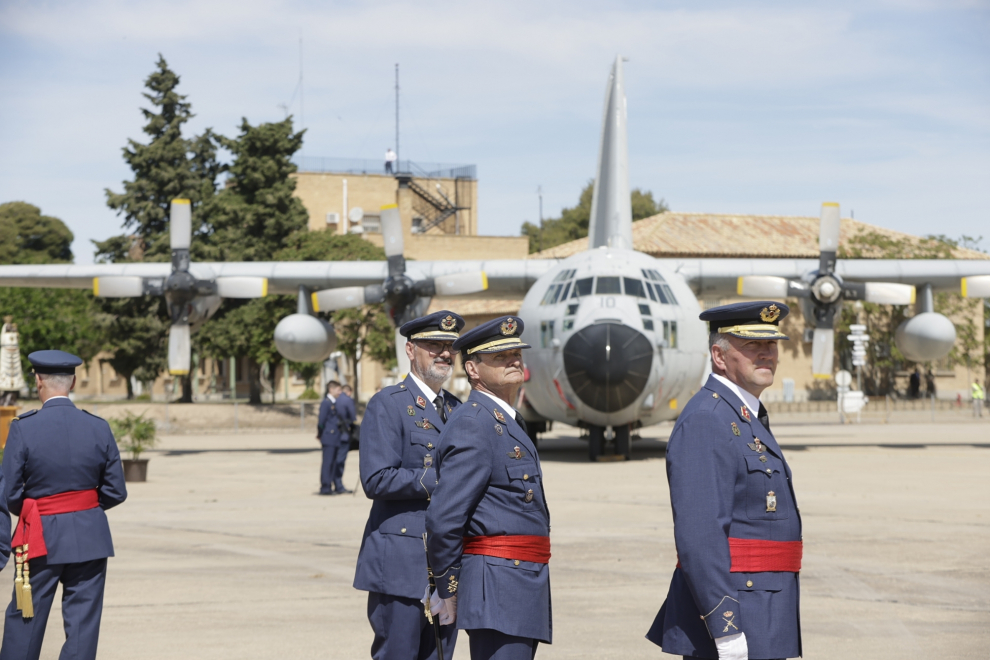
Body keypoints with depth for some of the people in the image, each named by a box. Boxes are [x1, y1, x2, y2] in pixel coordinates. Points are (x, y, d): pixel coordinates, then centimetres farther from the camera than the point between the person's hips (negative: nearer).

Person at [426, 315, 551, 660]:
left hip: (523, 589, 10)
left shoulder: (506, 422, 18)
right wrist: (447, 590, -11)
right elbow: (443, 519, -19)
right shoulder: (473, 425, -14)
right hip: (500, 591, -10)